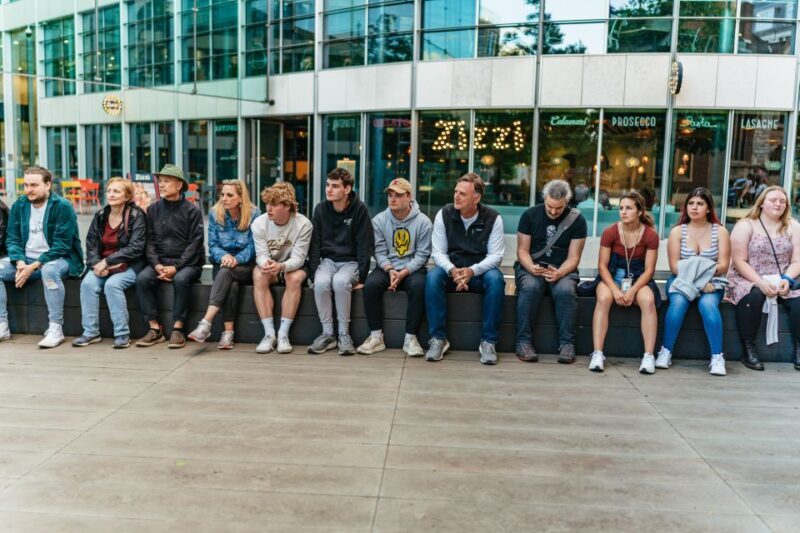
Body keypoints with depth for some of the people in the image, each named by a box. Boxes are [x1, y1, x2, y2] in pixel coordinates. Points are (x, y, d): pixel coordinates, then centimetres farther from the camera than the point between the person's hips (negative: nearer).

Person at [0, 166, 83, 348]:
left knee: (49, 270, -37)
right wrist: (20, 262, -13)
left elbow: (61, 246, -17)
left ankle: (55, 329, -31)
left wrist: (33, 266, -21)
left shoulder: (63, 207, -12)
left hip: (59, 259, -6)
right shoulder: (19, 205, 5)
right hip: (26, 259, 6)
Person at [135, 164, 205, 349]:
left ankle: (177, 329, -23)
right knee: (142, 278, -24)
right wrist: (157, 265, -11)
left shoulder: (192, 210, -2)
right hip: (160, 262, 4)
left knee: (181, 279, -34)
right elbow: (150, 241, 6)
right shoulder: (153, 209, 9)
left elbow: (195, 243, -8)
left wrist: (176, 267, -17)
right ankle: (155, 328, -16)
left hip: (188, 263, -3)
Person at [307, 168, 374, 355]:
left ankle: (344, 334, -20)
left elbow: (365, 245, -8)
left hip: (351, 261, -3)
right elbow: (315, 244, 3)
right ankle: (327, 334, -16)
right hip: (328, 260, 3)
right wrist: (314, 273, -8)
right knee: (321, 283, -30)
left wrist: (361, 278, -14)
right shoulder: (320, 209, 1)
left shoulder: (359, 210, -9)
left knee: (340, 282, -34)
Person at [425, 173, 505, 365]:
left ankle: (488, 341, -22)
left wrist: (472, 271, -28)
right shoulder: (444, 214, -3)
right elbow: (438, 252, -5)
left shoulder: (493, 218, -7)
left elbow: (495, 255, -10)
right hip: (451, 271, 1)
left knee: (496, 279, -33)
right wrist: (452, 270, -26)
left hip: (480, 272, -1)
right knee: (432, 277, -30)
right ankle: (438, 339, -22)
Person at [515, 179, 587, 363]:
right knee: (530, 287, -33)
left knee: (566, 290, -33)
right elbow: (522, 250, 1)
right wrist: (531, 268, -20)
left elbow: (573, 257, -2)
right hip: (531, 267, 0)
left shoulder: (577, 220, -1)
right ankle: (523, 341, -25)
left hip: (563, 270, 0)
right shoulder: (530, 215, 1)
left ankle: (566, 343, -21)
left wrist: (559, 273, -23)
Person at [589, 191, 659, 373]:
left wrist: (632, 291, -21)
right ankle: (597, 354, -31)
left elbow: (649, 269, -6)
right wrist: (615, 290, -20)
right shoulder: (610, 232, -7)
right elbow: (602, 265, -7)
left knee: (648, 300, -31)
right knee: (603, 299, -32)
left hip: (638, 280, 1)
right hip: (611, 277, 0)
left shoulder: (651, 235, -6)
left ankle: (649, 356, -25)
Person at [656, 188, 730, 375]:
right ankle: (665, 352, -22)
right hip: (682, 281, 0)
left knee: (708, 304, -32)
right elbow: (675, 266, -6)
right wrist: (696, 280, -20)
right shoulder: (678, 231, 4)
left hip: (711, 283, 0)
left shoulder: (720, 232, 6)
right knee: (678, 302, -31)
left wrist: (703, 271, -21)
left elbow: (723, 266, -3)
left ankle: (717, 357, -23)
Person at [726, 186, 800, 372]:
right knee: (752, 296, -35)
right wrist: (761, 282, -19)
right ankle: (749, 350, -22)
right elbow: (739, 262, -7)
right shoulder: (745, 226, 1)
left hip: (782, 281, 3)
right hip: (749, 280, -3)